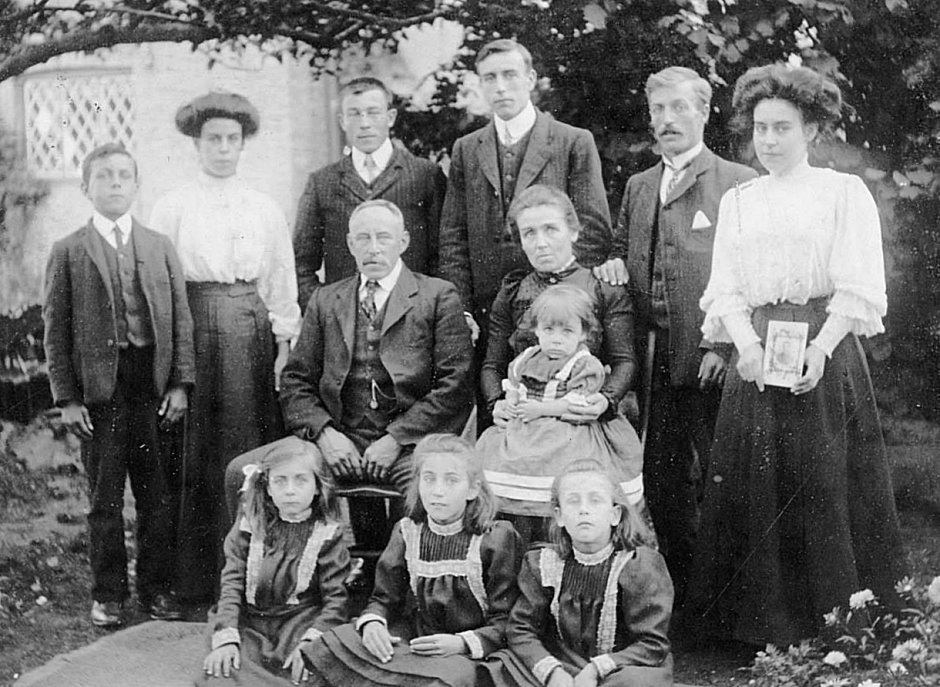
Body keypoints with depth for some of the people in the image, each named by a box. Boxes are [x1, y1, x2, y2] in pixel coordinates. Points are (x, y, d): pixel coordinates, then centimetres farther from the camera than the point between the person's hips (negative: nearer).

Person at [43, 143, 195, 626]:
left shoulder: (160, 247, 10)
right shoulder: (68, 252, 3)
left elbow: (181, 319, 7)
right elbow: (56, 329, 0)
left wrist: (180, 384, -1)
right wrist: (66, 397, -6)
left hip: (154, 384, 2)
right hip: (98, 388, -2)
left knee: (158, 495, 6)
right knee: (104, 498, 6)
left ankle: (156, 587, 19)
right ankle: (108, 594, 17)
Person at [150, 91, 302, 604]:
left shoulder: (266, 210, 13)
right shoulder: (171, 208, 6)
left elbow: (282, 283, 12)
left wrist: (284, 347, 3)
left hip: (252, 331, 2)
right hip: (192, 328, -2)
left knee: (253, 449, 1)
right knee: (197, 452, -3)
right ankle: (196, 577, 5)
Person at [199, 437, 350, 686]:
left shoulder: (327, 534, 2)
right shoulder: (249, 527, 8)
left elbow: (336, 599, -4)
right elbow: (232, 583, 2)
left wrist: (310, 644, -20)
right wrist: (226, 637, -14)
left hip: (301, 625, -1)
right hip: (249, 625, 2)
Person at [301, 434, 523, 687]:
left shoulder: (498, 538, -7)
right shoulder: (407, 532, 7)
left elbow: (506, 622, -7)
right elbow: (384, 598, 10)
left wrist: (462, 644, -23)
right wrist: (372, 623, -14)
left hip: (460, 655, -3)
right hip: (409, 641, 4)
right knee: (330, 650, -19)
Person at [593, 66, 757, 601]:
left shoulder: (740, 184, 0)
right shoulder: (638, 187, 18)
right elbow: (623, 252, 27)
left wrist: (724, 344, -12)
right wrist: (615, 265, 3)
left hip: (715, 360, -5)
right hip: (654, 357, 5)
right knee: (662, 478, 8)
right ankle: (681, 586, 21)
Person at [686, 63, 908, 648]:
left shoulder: (845, 192, 3)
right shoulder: (738, 201, 15)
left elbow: (859, 290, -6)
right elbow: (725, 289, 6)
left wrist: (820, 349, -21)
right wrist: (747, 344, -13)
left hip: (826, 359, -3)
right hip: (756, 363, 4)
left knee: (826, 489, -2)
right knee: (759, 494, 3)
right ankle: (769, 629, 12)